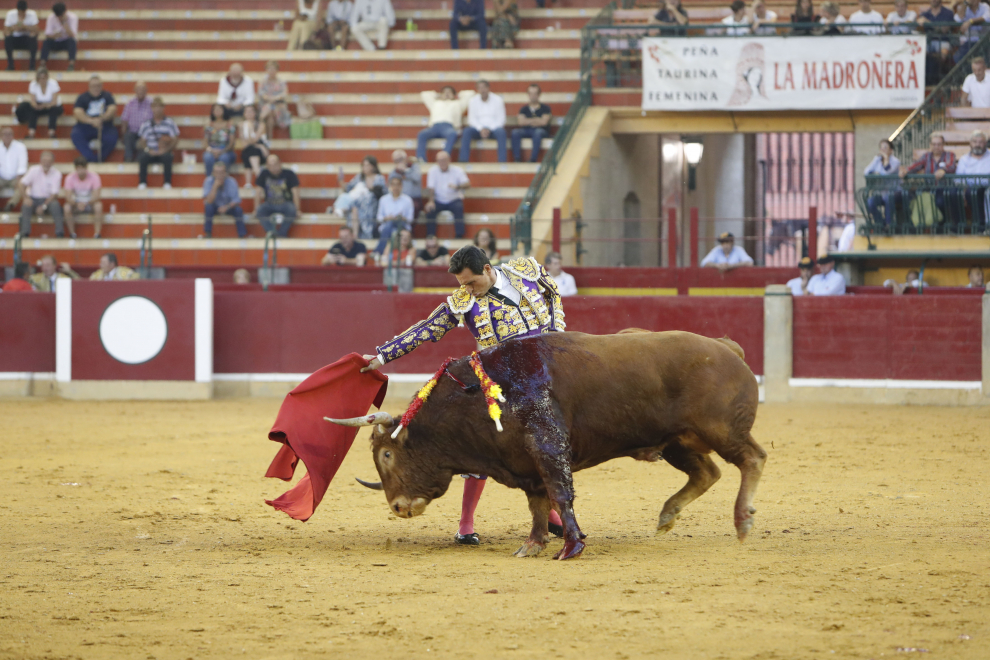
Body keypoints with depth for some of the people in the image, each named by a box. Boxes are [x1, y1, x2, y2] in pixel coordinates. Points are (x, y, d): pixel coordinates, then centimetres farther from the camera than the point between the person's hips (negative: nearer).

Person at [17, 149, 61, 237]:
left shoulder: (56, 174, -6)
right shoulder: (34, 170, -4)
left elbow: (54, 194, -10)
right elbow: (21, 184, -10)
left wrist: (43, 206, -23)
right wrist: (26, 198, -27)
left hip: (48, 200, 0)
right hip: (34, 199, 0)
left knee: (55, 205, -34)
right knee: (26, 205, -33)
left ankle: (60, 233, -34)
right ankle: (25, 233, -38)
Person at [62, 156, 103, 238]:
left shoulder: (94, 177, -15)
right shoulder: (70, 178, -13)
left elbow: (96, 196, -21)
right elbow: (68, 197, -19)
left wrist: (86, 203, -39)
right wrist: (77, 203, -40)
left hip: (90, 203, -1)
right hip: (76, 203, 1)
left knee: (98, 206, -34)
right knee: (67, 208, -32)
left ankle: (97, 234, -27)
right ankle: (72, 234, -18)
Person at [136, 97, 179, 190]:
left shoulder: (170, 123, 6)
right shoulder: (146, 125, 12)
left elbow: (175, 140, 2)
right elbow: (142, 142, 10)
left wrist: (165, 150, -14)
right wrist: (148, 150, -11)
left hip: (164, 152, -1)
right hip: (150, 153, 1)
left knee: (167, 157, -37)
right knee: (142, 157, -33)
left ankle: (167, 183, -28)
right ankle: (142, 182, -25)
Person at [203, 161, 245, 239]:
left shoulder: (231, 182, -20)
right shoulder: (209, 181, -21)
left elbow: (236, 200, -20)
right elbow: (208, 201, -30)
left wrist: (227, 207, -39)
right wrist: (215, 187, -41)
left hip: (228, 207, 1)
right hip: (215, 207, 0)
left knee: (238, 210, -30)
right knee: (208, 207, -33)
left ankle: (242, 235, -16)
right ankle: (208, 234, -19)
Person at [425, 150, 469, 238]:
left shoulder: (457, 171, -5)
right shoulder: (433, 171, -2)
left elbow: (467, 184, -16)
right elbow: (430, 188, -10)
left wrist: (457, 187, -39)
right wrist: (430, 201, -29)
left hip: (453, 200, -1)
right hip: (438, 200, 1)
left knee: (459, 207, -33)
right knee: (430, 208, -29)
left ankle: (459, 236, -30)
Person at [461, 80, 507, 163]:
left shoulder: (497, 100, 1)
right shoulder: (473, 101, 6)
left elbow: (500, 119, -2)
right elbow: (472, 119, 2)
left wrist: (489, 130, -17)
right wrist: (481, 129, -17)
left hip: (494, 128, -1)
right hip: (478, 128, 1)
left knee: (501, 132, -37)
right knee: (467, 131, -31)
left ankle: (502, 162, -41)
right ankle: (463, 161, -37)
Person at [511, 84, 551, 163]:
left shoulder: (545, 108, 10)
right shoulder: (524, 109, 16)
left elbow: (544, 122, -6)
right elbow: (521, 122, 0)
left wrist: (528, 121, 0)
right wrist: (536, 120, -2)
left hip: (541, 131, -2)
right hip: (526, 131, 2)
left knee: (538, 132, -40)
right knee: (515, 132, -31)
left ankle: (533, 160, -41)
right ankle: (517, 159, -36)